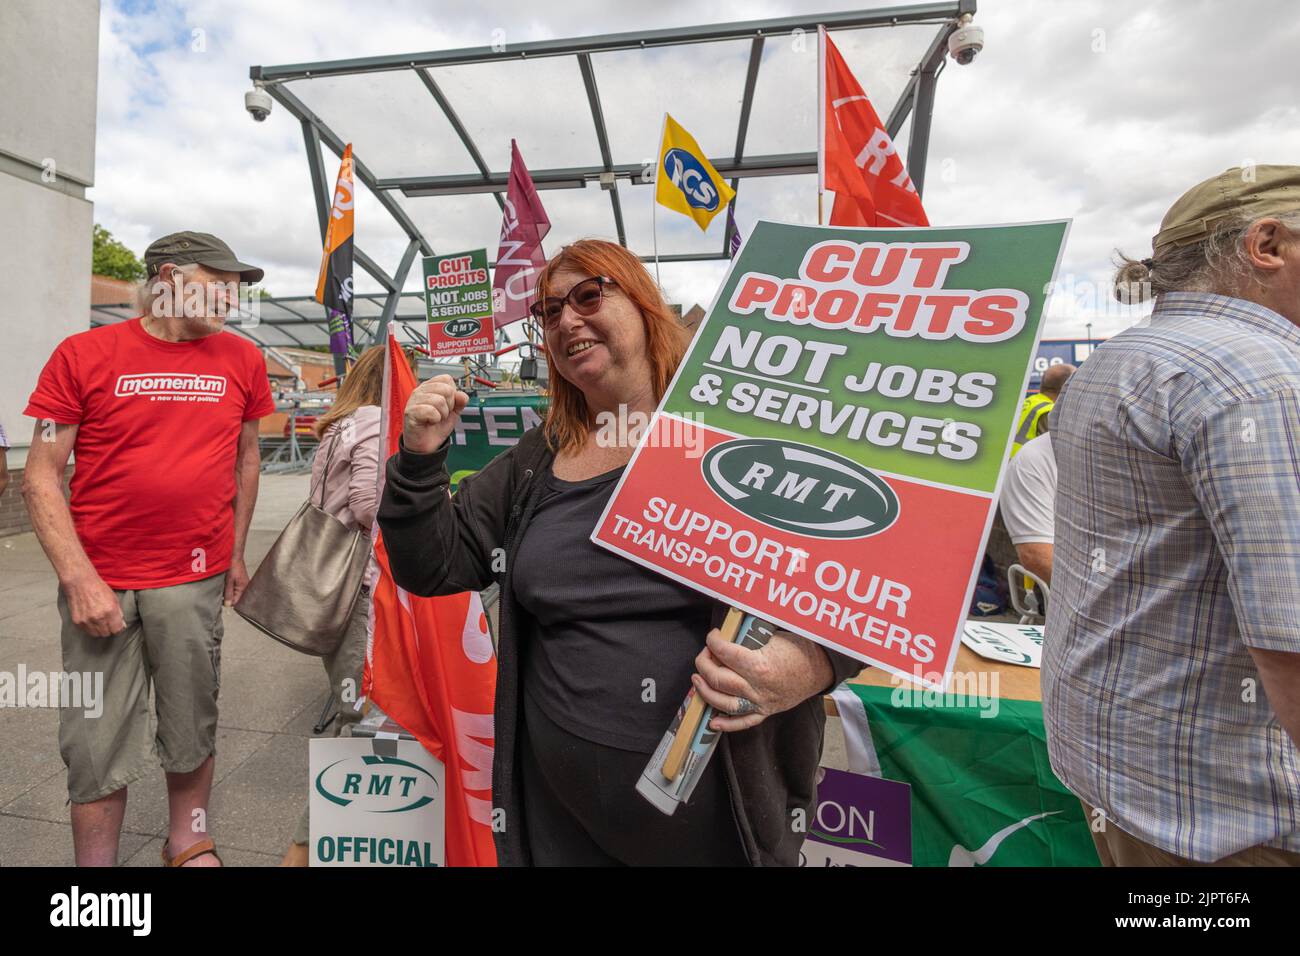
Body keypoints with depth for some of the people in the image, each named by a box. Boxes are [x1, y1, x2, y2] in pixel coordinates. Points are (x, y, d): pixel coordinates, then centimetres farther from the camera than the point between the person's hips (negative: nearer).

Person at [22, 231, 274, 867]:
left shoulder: (241, 360, 4)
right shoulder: (84, 354, -2)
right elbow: (41, 477, -2)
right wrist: (78, 577, -11)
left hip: (196, 582, 2)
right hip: (101, 584, -1)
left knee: (192, 729, 13)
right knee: (97, 745, 7)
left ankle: (188, 844, 36)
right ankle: (96, 861, 29)